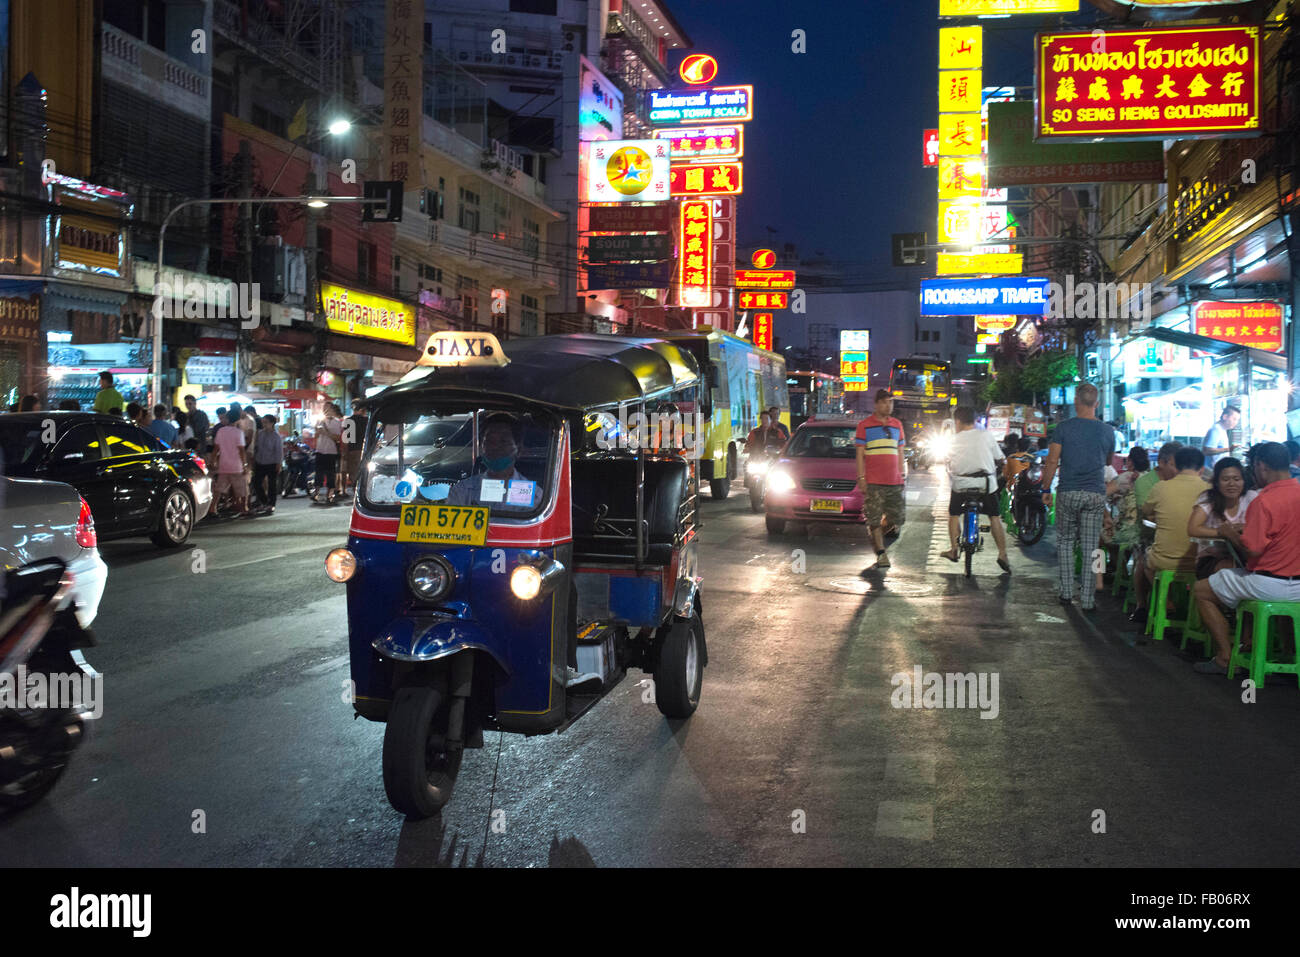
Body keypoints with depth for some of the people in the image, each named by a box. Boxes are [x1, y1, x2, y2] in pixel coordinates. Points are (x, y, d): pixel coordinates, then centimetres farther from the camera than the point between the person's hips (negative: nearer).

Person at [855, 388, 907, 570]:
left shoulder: (897, 425, 15)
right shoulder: (865, 425, 2)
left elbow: (900, 453, 19)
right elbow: (860, 454, 0)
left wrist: (902, 475, 13)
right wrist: (861, 477, -7)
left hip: (894, 481, 4)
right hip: (873, 482, -4)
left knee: (898, 517, 5)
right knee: (874, 518, -5)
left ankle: (877, 535, 29)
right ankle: (881, 553, 3)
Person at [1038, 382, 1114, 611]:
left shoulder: (1064, 428, -5)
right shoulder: (1107, 430, 3)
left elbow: (1052, 460, -5)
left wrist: (1046, 490, 2)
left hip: (1068, 492, -1)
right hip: (1096, 494, 1)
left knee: (1065, 542, 13)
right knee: (1090, 546, 4)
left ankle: (1066, 592, 10)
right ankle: (1087, 598, 5)